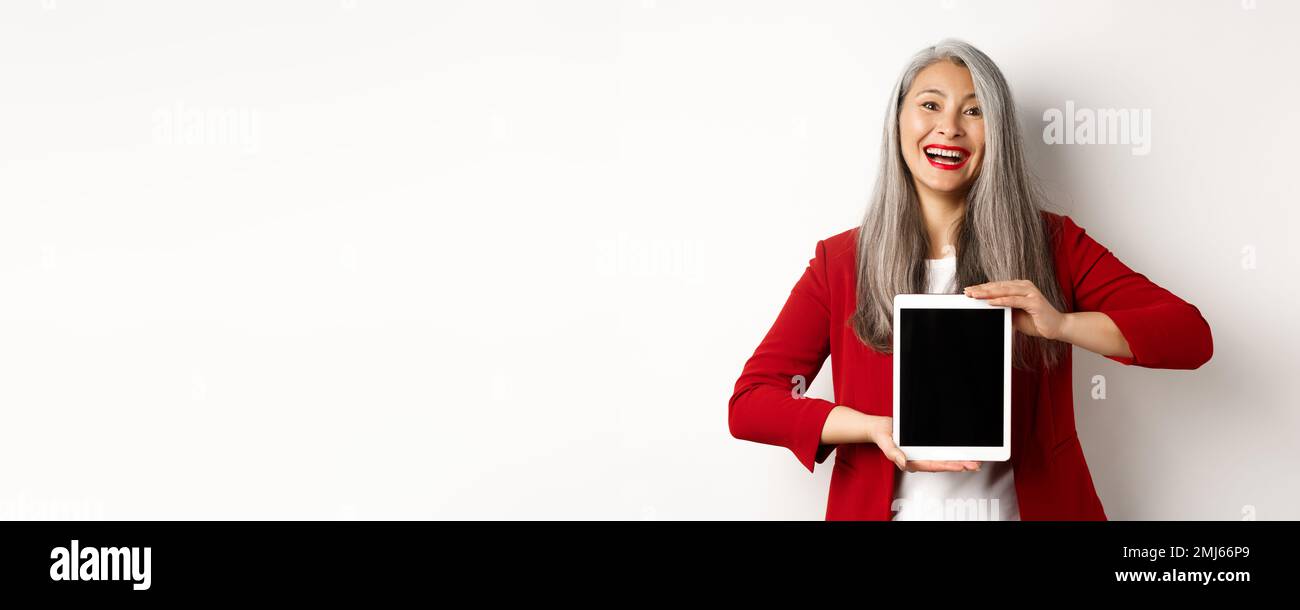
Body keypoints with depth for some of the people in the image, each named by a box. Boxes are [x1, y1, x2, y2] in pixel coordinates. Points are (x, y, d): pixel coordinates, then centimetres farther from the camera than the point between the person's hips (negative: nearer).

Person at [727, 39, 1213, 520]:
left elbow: (1191, 337, -2)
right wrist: (875, 428, -15)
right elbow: (748, 403, 0)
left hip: (1030, 507, 0)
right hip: (892, 507, 0)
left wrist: (1061, 324, -18)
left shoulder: (1053, 244, 4)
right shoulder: (839, 263, 4)